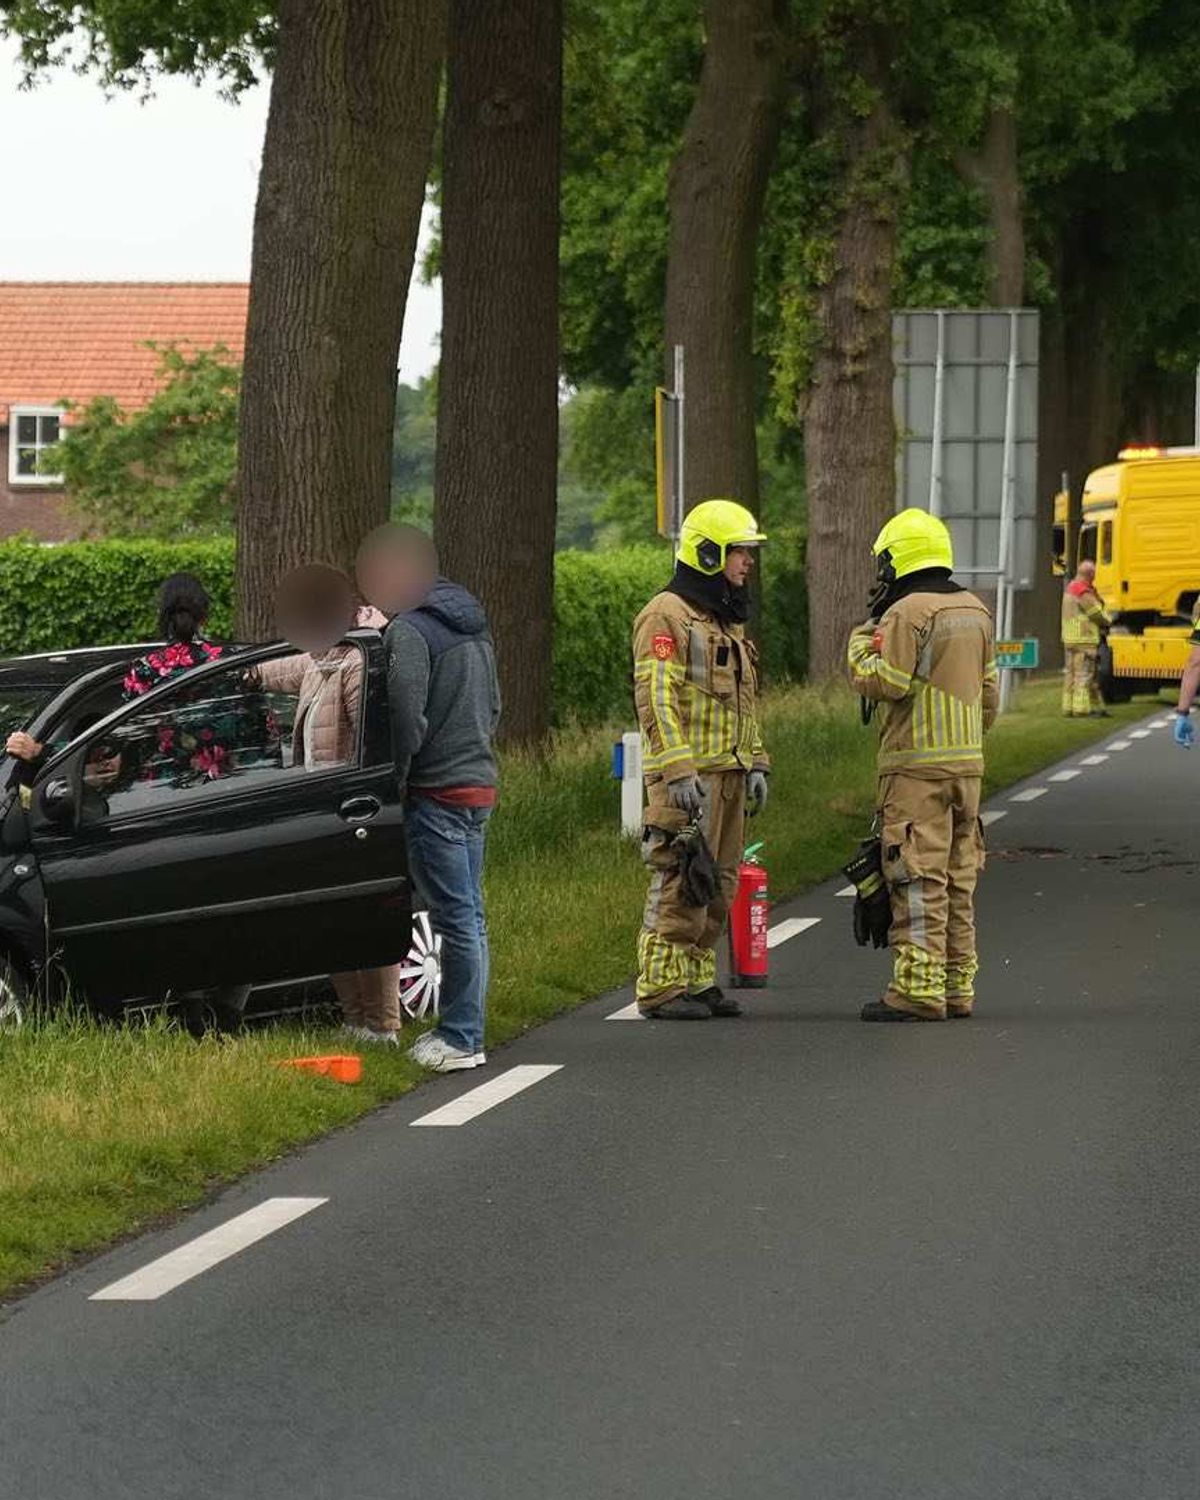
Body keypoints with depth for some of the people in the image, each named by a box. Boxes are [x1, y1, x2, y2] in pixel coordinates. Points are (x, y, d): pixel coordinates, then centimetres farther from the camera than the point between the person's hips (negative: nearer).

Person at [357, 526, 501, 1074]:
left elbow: (406, 724, -18)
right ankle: (464, 1030, 18)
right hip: (479, 783, 9)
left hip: (437, 792, -9)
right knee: (469, 917, 13)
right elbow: (493, 706, 24)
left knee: (456, 917, -7)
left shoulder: (409, 632, -13)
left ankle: (460, 1039, -5)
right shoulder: (472, 625, 17)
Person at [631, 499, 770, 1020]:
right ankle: (662, 987, -7)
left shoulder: (727, 622, 20)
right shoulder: (667, 616, -9)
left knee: (717, 884, 10)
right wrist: (681, 772, -22)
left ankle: (697, 980, 17)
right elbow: (656, 699, -16)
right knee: (680, 884, -10)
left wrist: (755, 764, 18)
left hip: (727, 776, 9)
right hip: (686, 777, -9)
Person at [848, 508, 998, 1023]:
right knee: (958, 878, 12)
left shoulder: (907, 613, -12)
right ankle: (958, 986, 14)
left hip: (917, 764, -8)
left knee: (919, 878, -7)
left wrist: (862, 641, 2)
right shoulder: (975, 612, 13)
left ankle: (919, 989, -10)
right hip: (967, 762, 8)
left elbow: (884, 683, -15)